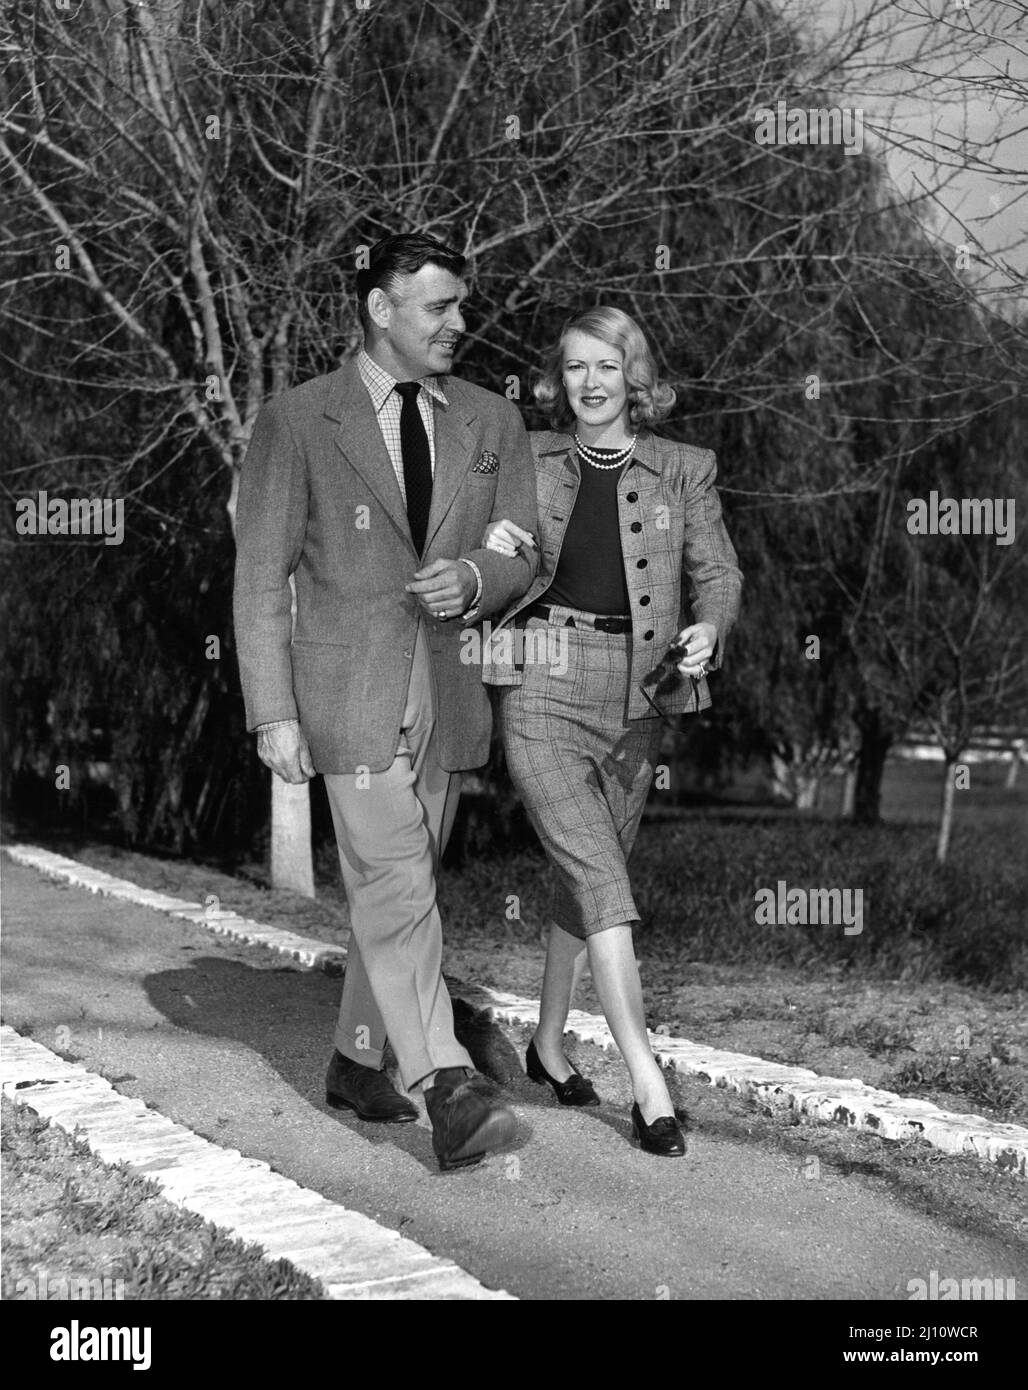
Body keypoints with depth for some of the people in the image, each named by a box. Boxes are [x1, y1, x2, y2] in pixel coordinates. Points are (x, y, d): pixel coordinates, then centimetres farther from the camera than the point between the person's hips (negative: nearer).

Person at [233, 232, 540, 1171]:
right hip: (350, 690, -5)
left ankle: (357, 1062, 28)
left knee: (398, 888, 12)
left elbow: (524, 558, 12)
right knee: (395, 890, -13)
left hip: (449, 691, 5)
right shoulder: (298, 422, -3)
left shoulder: (491, 423, 9)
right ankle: (448, 1092, -17)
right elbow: (261, 575, -3)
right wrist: (273, 713, -10)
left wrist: (471, 578, -13)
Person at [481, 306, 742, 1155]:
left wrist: (708, 630, -15)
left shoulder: (685, 471, 7)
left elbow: (718, 572, 6)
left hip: (635, 697, 3)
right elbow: (485, 571, 16)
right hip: (542, 688, -2)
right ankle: (649, 1085, -14)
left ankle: (549, 1045, 34)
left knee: (586, 878, 15)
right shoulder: (528, 461, 7)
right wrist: (492, 548, -7)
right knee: (603, 881, -13)